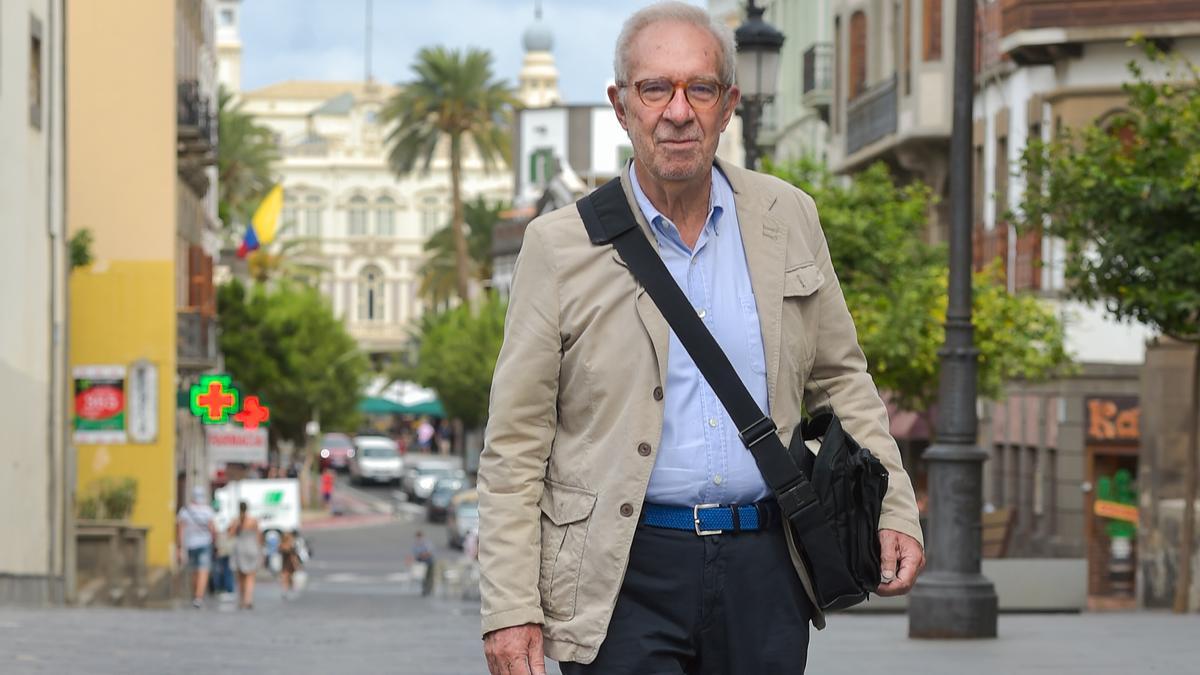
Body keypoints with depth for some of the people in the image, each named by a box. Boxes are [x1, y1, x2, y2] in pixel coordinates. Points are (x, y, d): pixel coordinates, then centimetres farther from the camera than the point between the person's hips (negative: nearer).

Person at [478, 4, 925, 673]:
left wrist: (894, 511, 6)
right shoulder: (560, 246, -1)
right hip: (626, 576, -3)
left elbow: (841, 379, 18)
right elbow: (515, 447, 0)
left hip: (763, 568, 3)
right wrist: (511, 610, -7)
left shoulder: (788, 218, 9)